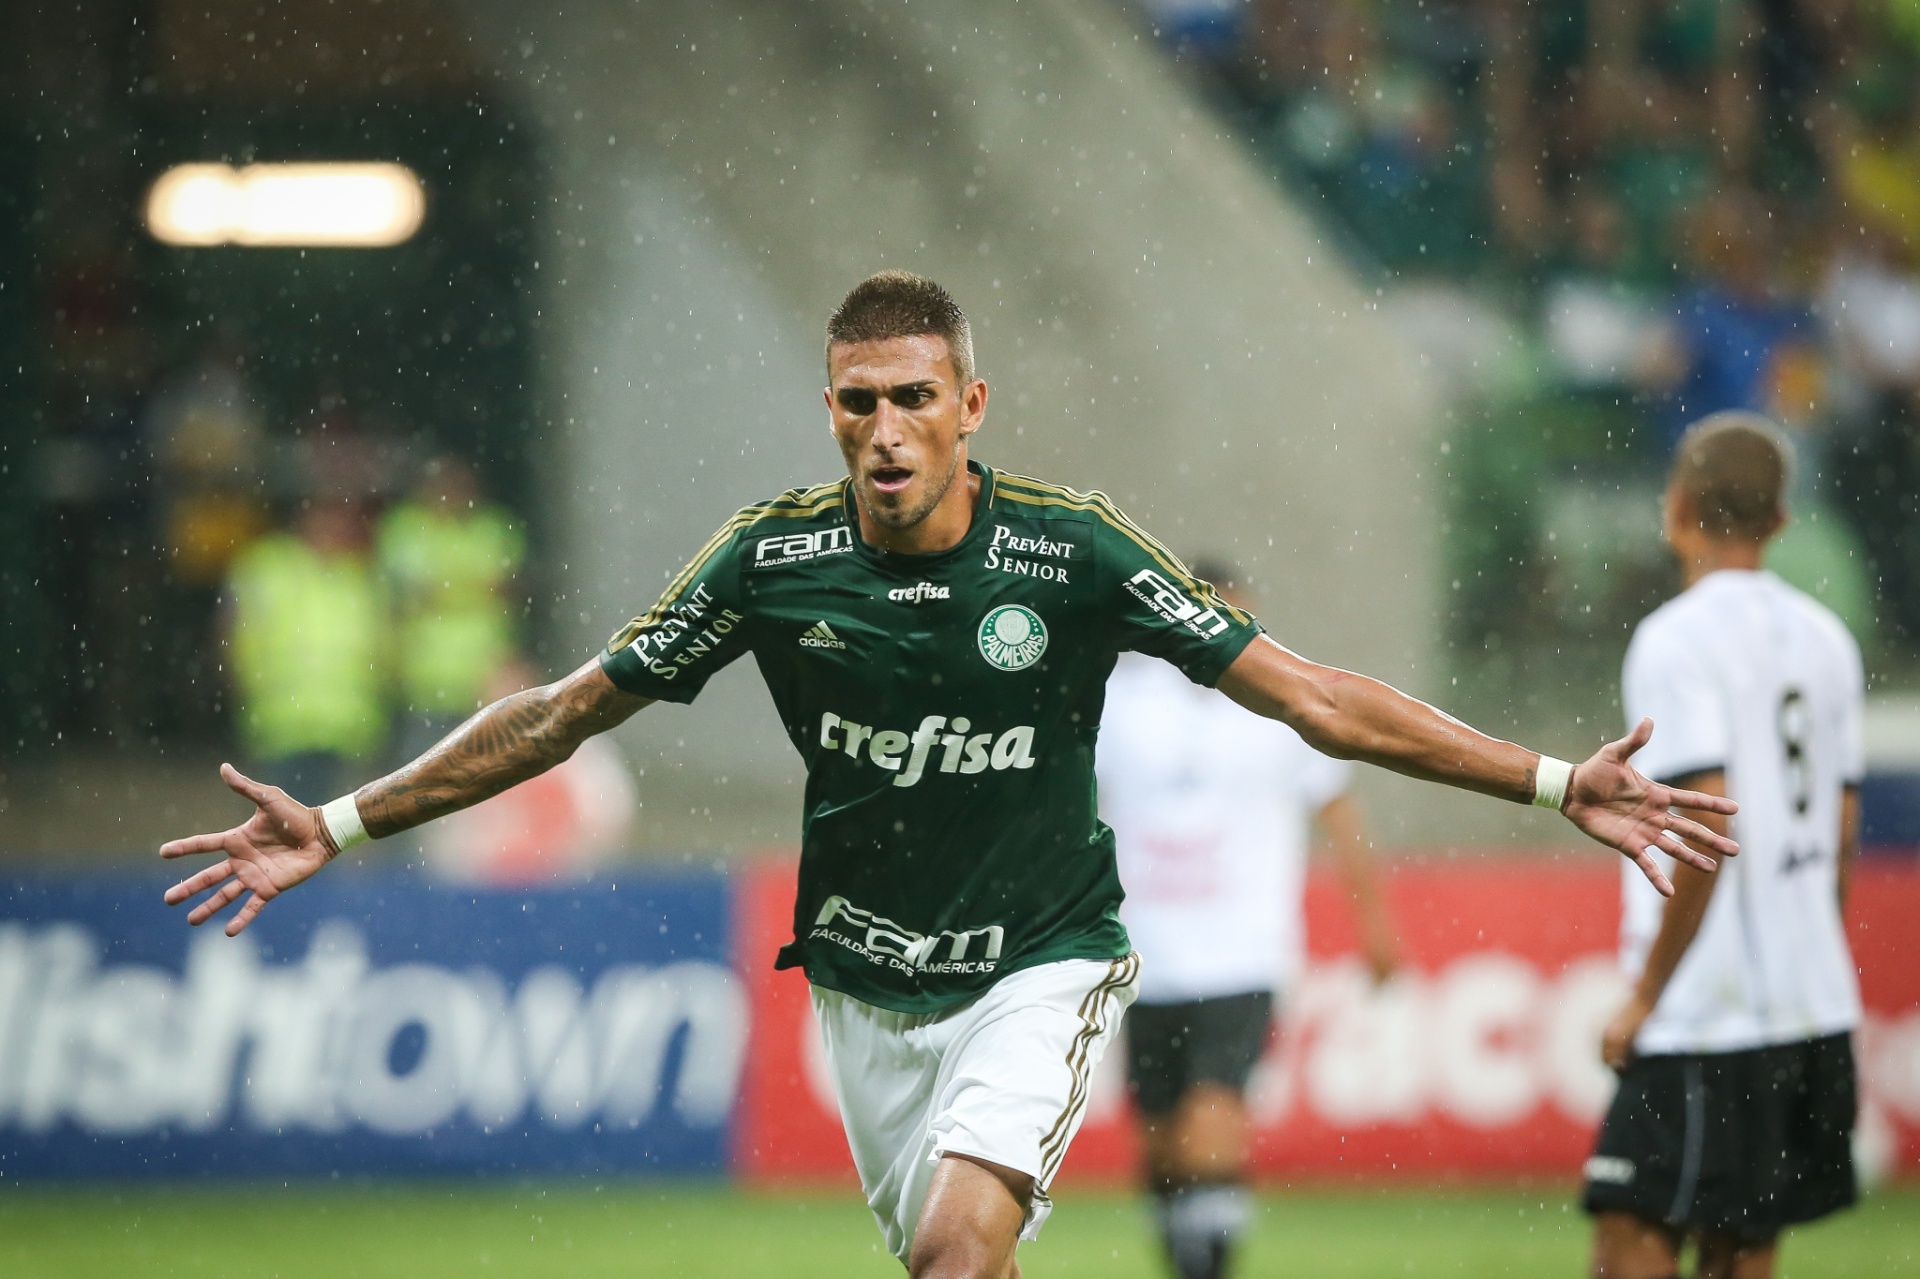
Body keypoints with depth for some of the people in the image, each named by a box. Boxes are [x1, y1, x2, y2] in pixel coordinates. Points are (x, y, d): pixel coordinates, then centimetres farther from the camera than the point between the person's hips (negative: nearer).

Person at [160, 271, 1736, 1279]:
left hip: (1042, 965, -3)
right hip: (868, 987, 3)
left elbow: (1308, 694, -10)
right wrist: (342, 825, 0)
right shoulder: (774, 560, -9)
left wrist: (1554, 783, -14)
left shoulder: (1070, 549, -14)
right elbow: (564, 712, 2)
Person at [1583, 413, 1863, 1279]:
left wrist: (1646, 994, -14)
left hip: (1706, 1014, -8)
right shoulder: (1824, 639, 12)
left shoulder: (1677, 640, -12)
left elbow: (1710, 828, -20)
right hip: (1816, 1007, 8)